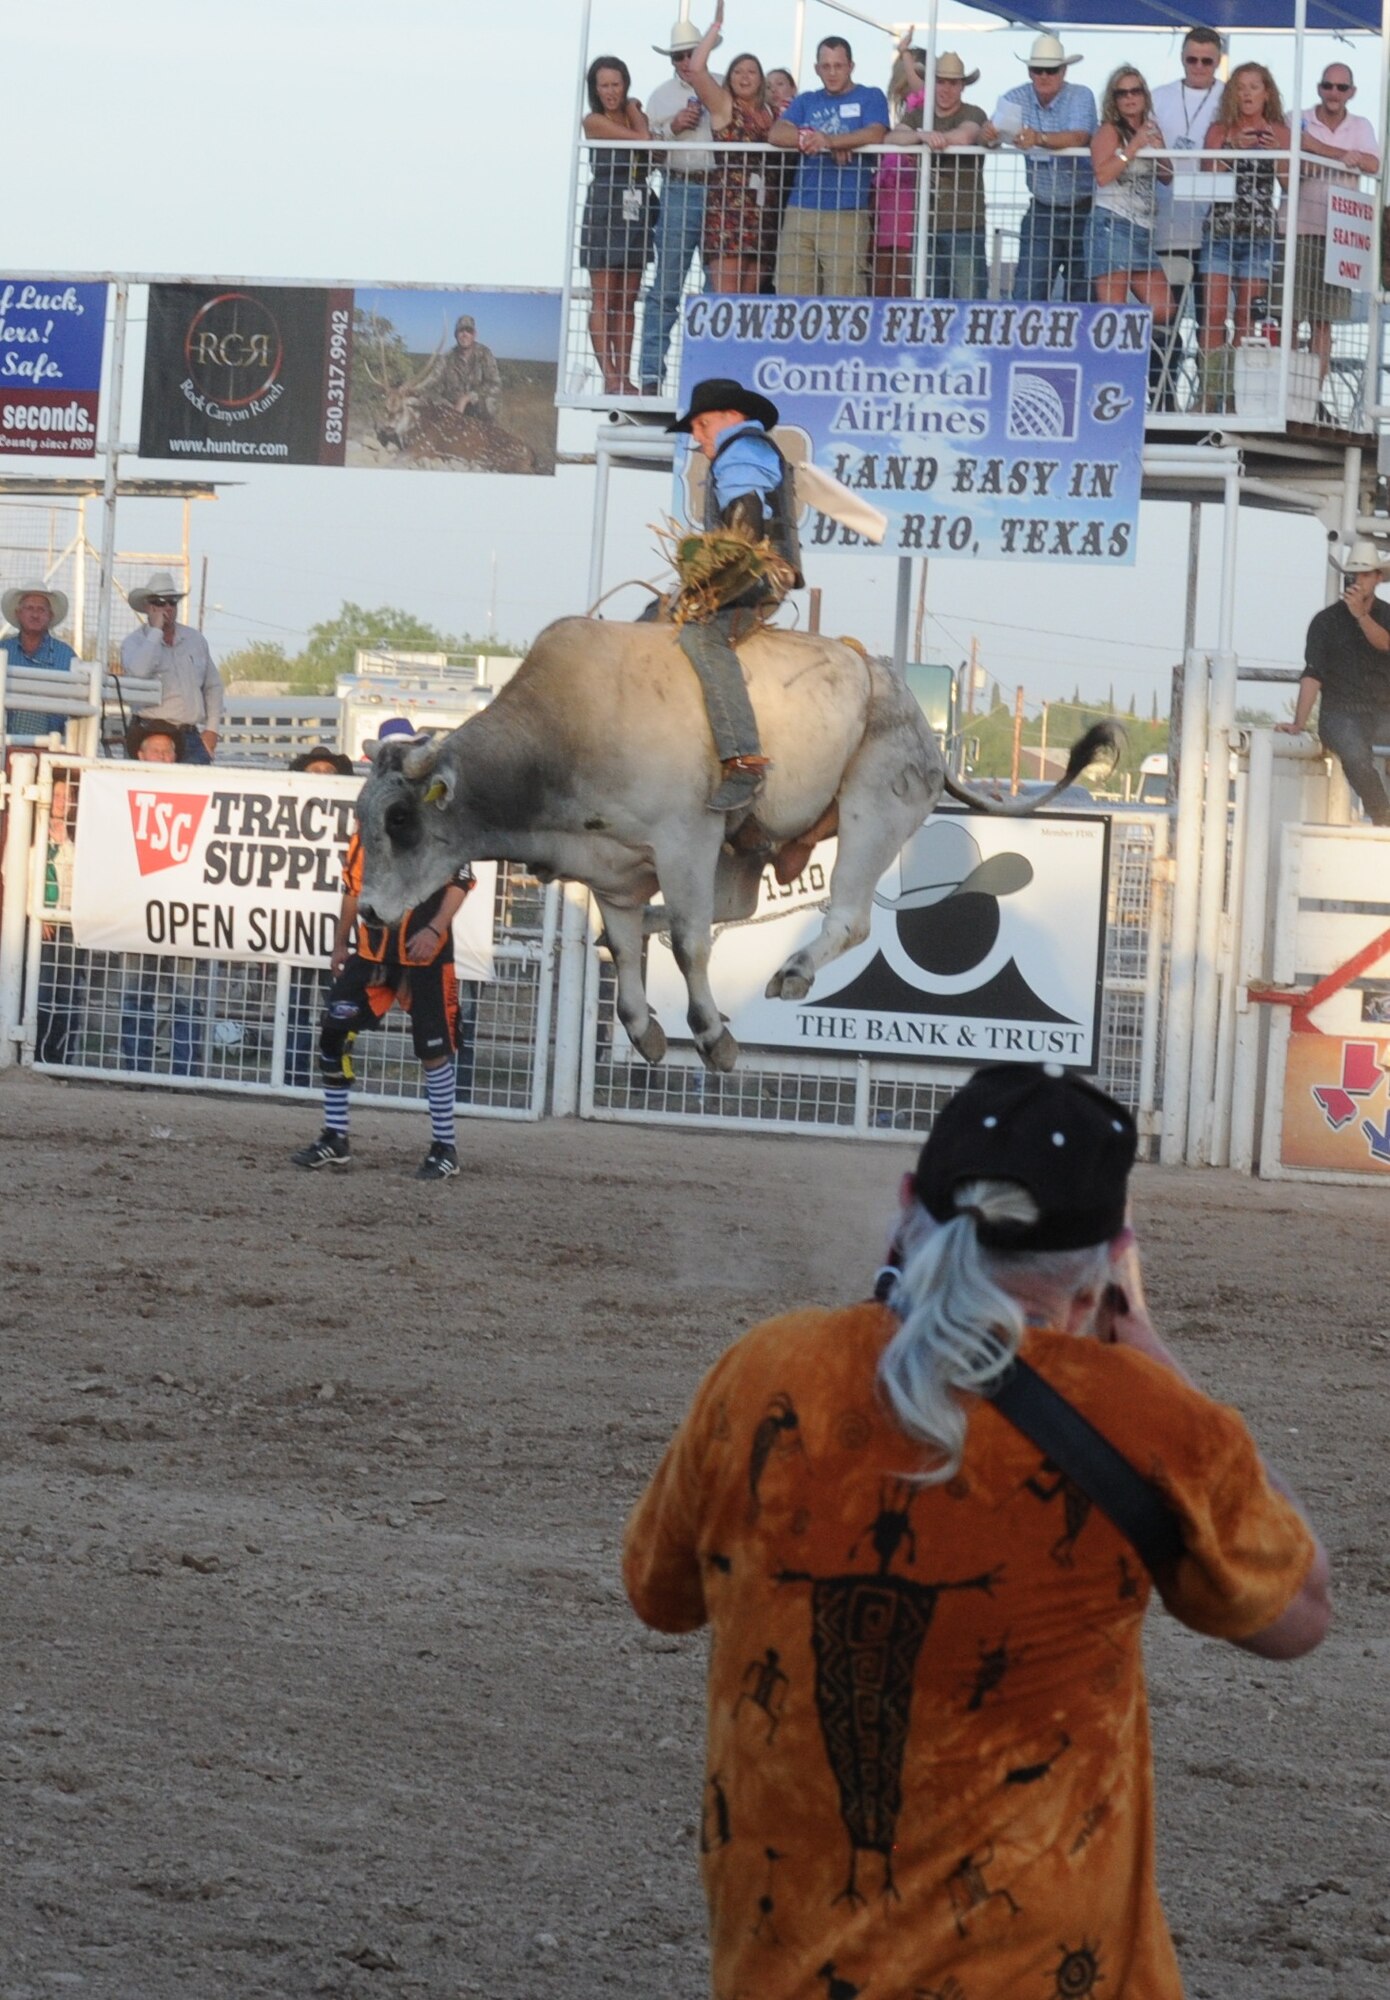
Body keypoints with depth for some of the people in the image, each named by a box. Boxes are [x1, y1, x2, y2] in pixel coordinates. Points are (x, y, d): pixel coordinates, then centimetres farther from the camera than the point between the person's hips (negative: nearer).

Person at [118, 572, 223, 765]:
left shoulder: (195, 639, 16)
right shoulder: (133, 642, 3)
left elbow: (213, 686, 22)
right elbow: (139, 671, -21)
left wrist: (212, 729, 11)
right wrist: (156, 630, -11)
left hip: (192, 737, 4)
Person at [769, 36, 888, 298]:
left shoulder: (870, 98, 9)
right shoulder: (806, 102, 20)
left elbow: (875, 135, -9)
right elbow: (777, 134, 4)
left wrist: (828, 140, -15)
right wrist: (814, 139, -9)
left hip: (847, 214, -4)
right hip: (801, 210, 4)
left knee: (842, 298, -11)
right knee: (791, 292, -3)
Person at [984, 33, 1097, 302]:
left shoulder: (1080, 96, -10)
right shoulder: (1017, 98, -1)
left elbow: (1078, 138, -26)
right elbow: (992, 133, -12)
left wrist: (1039, 138, -44)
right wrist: (989, 134, -37)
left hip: (1083, 209, -2)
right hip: (1042, 210, 2)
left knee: (1082, 295, 3)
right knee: (1027, 291, -6)